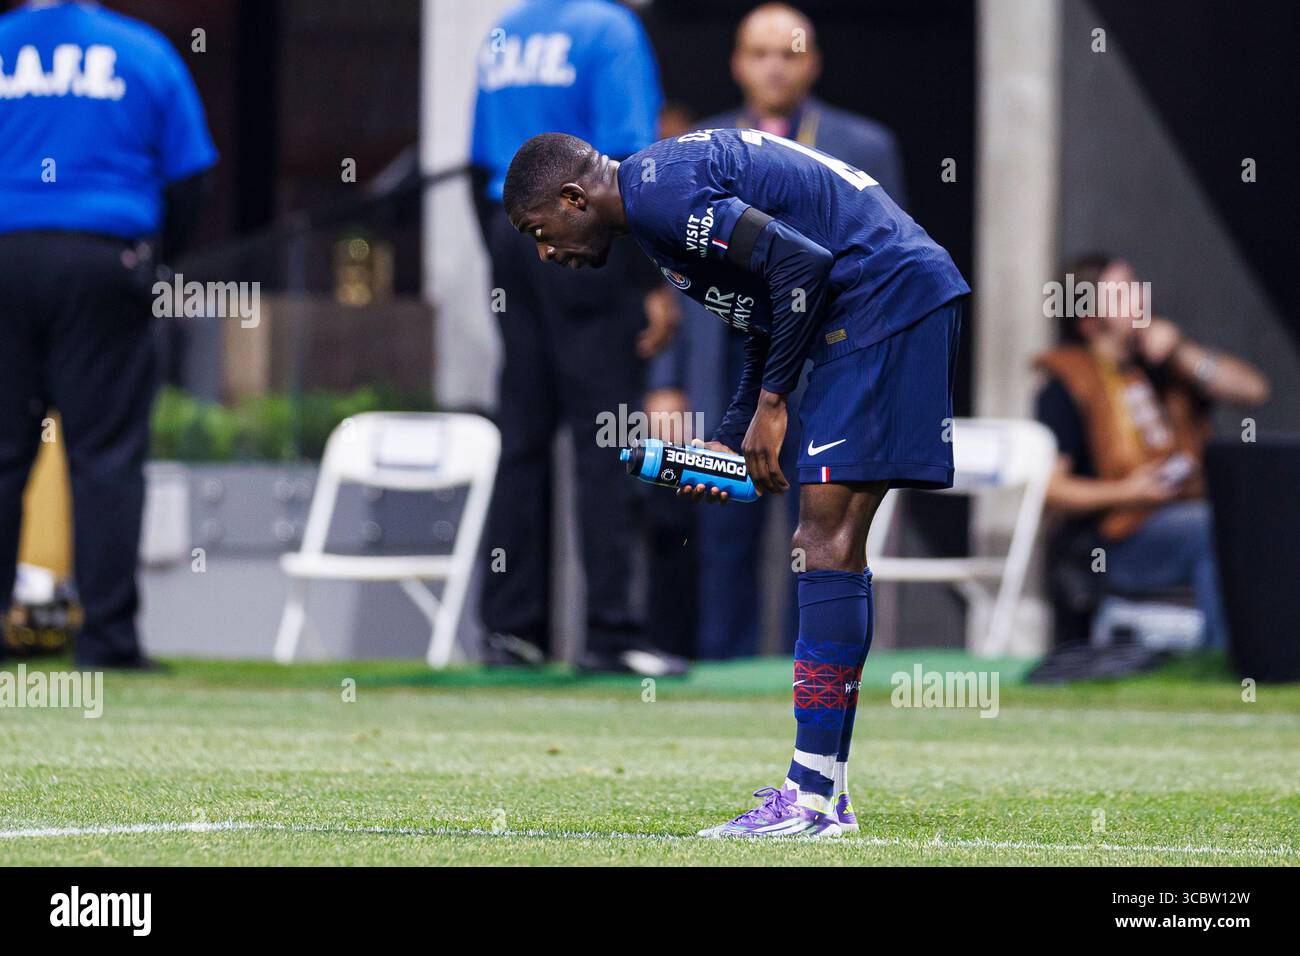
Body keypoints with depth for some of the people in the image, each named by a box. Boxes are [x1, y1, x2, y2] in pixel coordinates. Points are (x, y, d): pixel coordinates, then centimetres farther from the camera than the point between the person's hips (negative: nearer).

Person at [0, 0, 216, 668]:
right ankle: (106, 633, -6)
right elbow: (188, 179, 5)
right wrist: (157, 255, 18)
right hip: (105, 259, -1)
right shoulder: (146, 54, 6)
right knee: (106, 451, -2)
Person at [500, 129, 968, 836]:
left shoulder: (657, 193, -13)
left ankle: (811, 798, -16)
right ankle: (827, 789, 12)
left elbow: (801, 262, -21)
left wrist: (771, 405, -12)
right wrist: (729, 445, 16)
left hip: (885, 295, -11)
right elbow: (768, 331, 26)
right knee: (829, 544, 11)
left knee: (828, 540, -13)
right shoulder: (662, 188, 20)